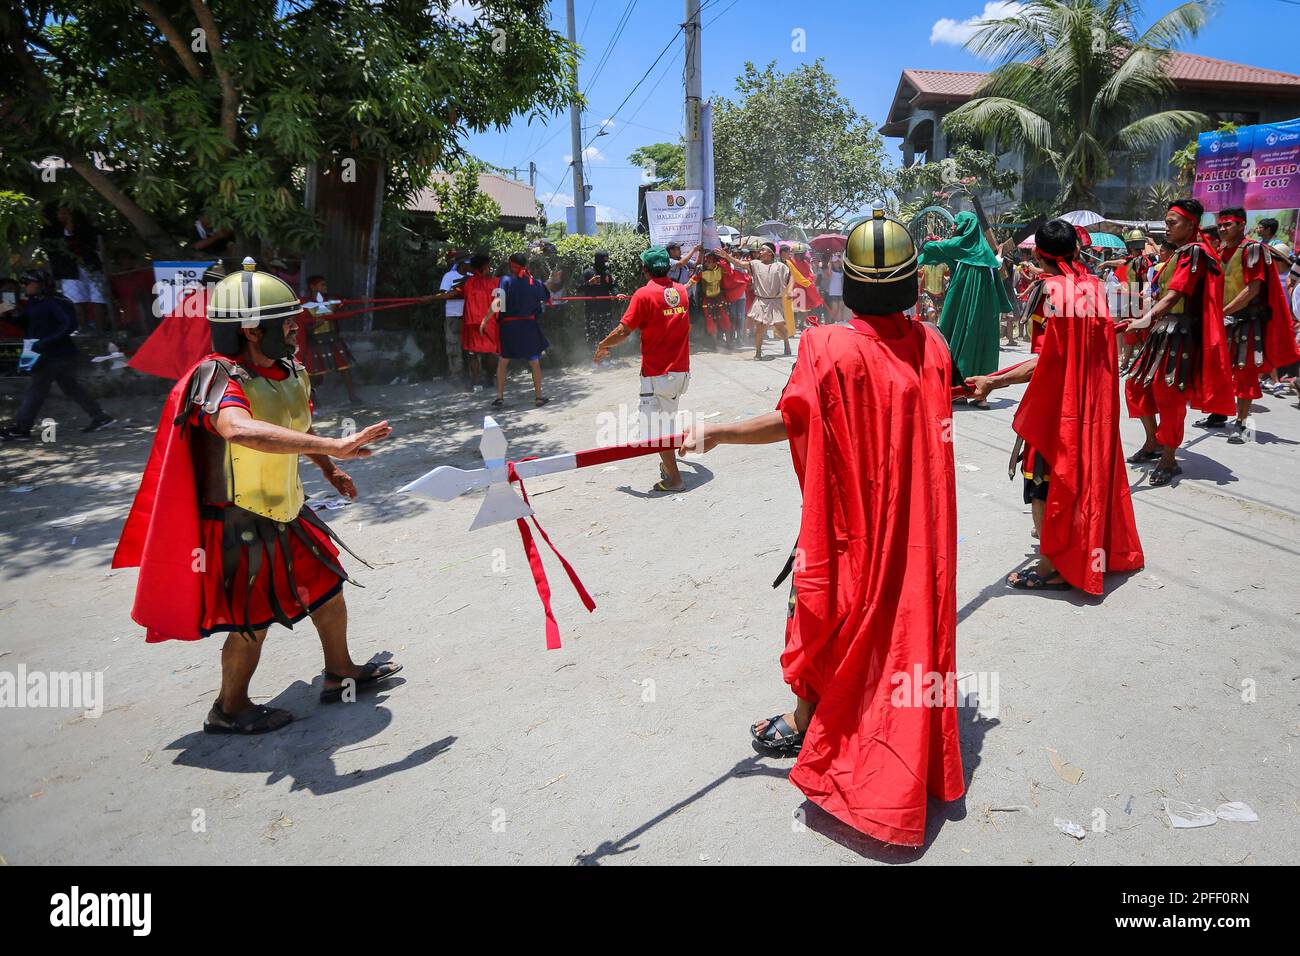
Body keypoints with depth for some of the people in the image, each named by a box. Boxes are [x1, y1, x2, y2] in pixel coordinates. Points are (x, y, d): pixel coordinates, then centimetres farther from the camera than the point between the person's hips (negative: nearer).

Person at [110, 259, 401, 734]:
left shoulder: (290, 372, 0)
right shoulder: (218, 378, -26)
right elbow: (240, 430, -49)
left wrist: (329, 469, 25)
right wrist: (332, 445, -52)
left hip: (287, 513, 8)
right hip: (240, 525, -8)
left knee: (328, 588, 18)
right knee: (253, 622, 6)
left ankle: (341, 673, 39)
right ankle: (230, 710, 30)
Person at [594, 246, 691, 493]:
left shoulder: (644, 294, -13)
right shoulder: (681, 290, 7)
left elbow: (622, 332, -17)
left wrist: (602, 347, 2)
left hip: (657, 374, -7)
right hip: (681, 370, 7)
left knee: (656, 428, -1)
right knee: (668, 420, 23)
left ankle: (674, 478, -1)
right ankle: (668, 463, 33)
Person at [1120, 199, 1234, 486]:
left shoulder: (1194, 252, -13)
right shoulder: (1179, 254, 15)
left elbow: (1176, 294, -26)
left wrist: (1146, 319, -38)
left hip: (1181, 334, -9)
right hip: (1163, 330, 9)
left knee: (1169, 396, -6)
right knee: (1136, 385, 11)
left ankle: (1168, 460, 5)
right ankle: (1153, 444, 26)